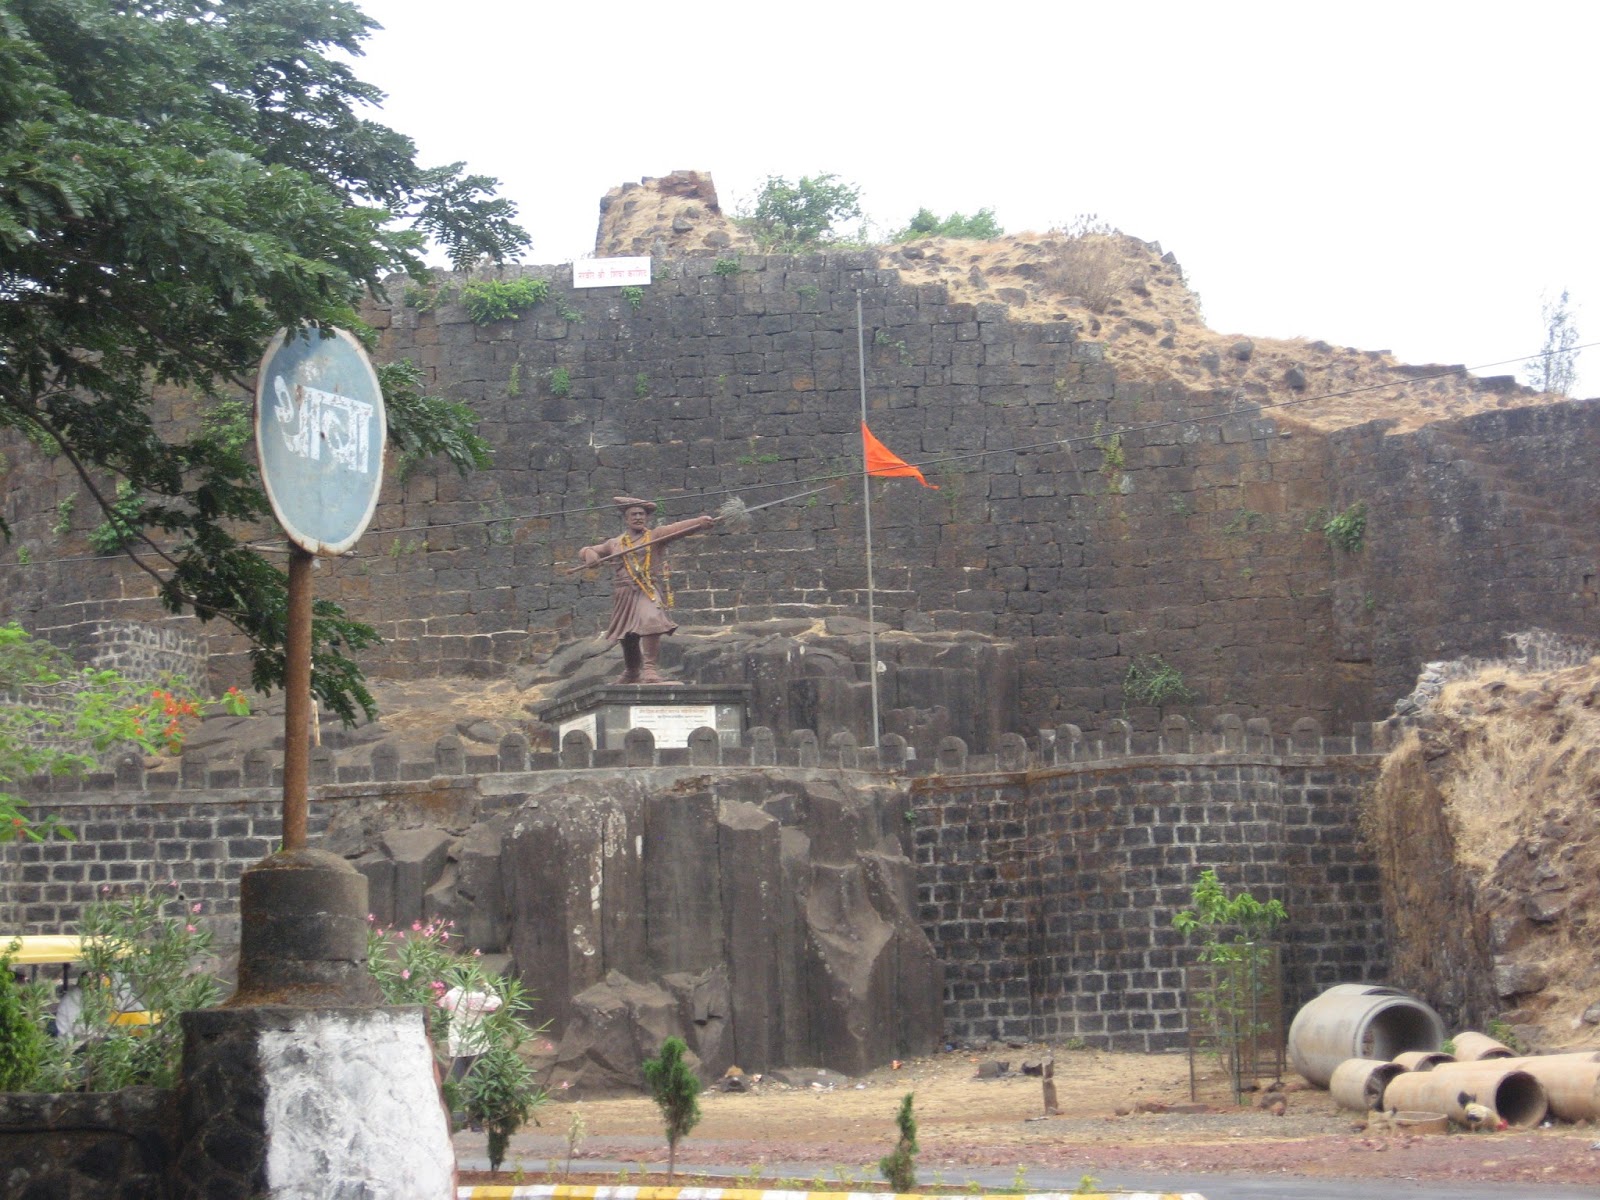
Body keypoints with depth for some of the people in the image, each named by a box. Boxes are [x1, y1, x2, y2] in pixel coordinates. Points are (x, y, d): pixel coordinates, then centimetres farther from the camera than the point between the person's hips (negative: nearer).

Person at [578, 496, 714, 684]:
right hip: (624, 594, 4)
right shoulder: (615, 543, 16)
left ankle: (650, 669, -31)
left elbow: (679, 528, -13)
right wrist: (590, 554, -2)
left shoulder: (656, 536, 5)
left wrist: (700, 522, -32)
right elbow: (585, 551, 24)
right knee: (628, 637, 14)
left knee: (650, 622, -31)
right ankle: (631, 673, 39)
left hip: (649, 591, -4)